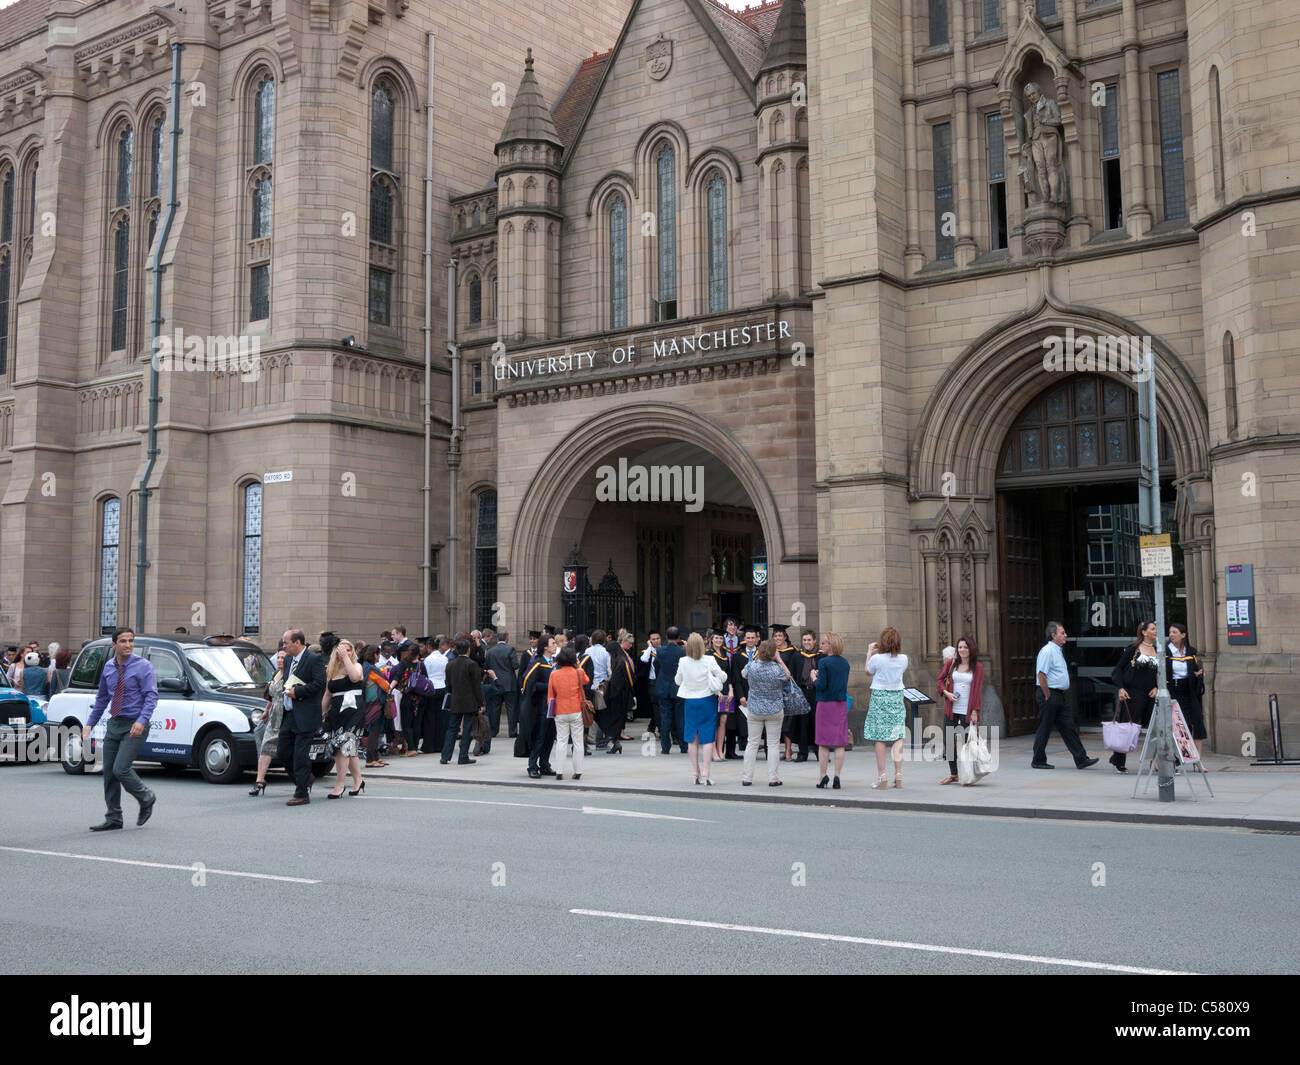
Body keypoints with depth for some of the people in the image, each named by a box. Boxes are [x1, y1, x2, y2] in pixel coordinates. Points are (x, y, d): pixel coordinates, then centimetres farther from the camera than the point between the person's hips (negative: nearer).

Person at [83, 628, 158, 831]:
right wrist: (90, 723, 15)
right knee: (109, 772, 6)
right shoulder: (109, 668, 10)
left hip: (135, 726, -6)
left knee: (121, 769, -15)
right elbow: (102, 698, 20)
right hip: (114, 724, 6)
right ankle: (113, 819, 16)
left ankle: (147, 799, 11)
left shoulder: (142, 666, -8)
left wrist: (142, 720, -28)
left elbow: (151, 696, -15)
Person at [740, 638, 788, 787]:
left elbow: (742, 674, 11)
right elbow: (788, 675, 7)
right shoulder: (777, 669, -16)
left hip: (754, 710, 1)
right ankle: (773, 778, 6)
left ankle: (747, 777, 12)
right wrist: (779, 660, 6)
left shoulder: (751, 666, -13)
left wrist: (755, 659, 16)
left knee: (752, 743, 9)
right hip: (774, 710, -1)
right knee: (773, 744, 6)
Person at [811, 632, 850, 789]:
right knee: (839, 743, 5)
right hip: (841, 704, 5)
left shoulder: (823, 661, -13)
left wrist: (814, 678, 3)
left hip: (825, 704, -5)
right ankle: (837, 777, 3)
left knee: (824, 742, 4)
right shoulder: (844, 662, 6)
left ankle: (823, 776, 6)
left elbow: (821, 685, -17)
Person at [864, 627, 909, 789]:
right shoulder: (903, 659, -3)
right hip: (897, 697, 3)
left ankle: (882, 777, 0)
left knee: (879, 739, 1)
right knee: (898, 737, 5)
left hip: (879, 697, -3)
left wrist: (869, 652, 17)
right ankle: (898, 776, 2)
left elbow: (868, 671, 7)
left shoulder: (877, 658, -13)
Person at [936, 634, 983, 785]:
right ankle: (953, 774, 20)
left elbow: (978, 690, -4)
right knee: (948, 742, 6)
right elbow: (940, 679, 14)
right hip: (951, 710, 4)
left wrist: (975, 711, -9)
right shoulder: (951, 663, 6)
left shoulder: (977, 667, -2)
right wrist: (946, 692, -5)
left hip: (967, 711, -4)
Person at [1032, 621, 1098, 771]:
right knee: (1044, 729, -1)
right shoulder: (1047, 651, -15)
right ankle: (1038, 761, 8)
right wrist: (1048, 696, -18)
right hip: (1049, 694, -9)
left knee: (1069, 728, 8)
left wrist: (1056, 696, 18)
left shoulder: (1058, 651, 16)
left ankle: (1081, 759, 8)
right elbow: (1041, 675, -21)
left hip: (1059, 695, 9)